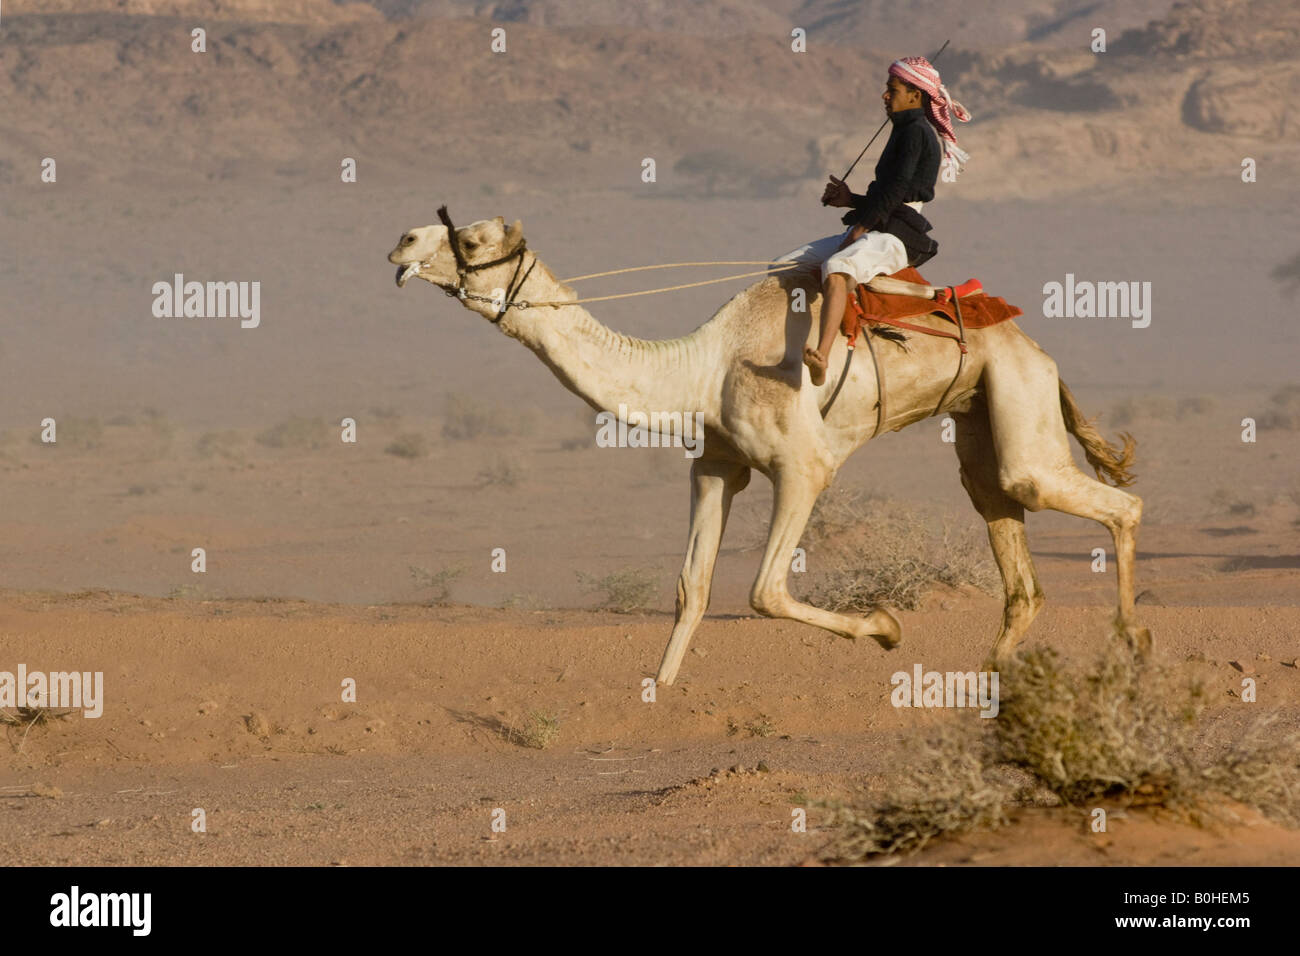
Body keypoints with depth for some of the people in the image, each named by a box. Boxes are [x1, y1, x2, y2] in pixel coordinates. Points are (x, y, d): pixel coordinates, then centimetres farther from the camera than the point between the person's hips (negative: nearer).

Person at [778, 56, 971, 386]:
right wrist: (851, 200, 15)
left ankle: (822, 357, -59)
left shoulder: (917, 132, -6)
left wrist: (861, 228, -14)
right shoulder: (907, 131, 24)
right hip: (872, 232, 11)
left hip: (896, 235, -11)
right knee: (783, 267, 3)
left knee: (835, 269, -40)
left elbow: (897, 189, -15)